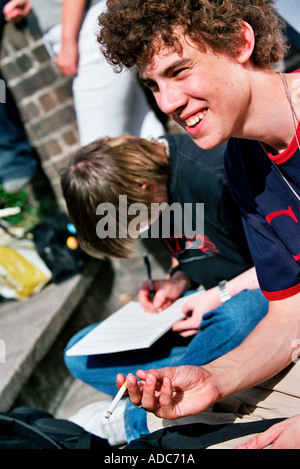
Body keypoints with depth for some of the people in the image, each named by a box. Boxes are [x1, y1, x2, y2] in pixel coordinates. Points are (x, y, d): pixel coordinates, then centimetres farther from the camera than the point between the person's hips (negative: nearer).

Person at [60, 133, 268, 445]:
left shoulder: (218, 172, -25)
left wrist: (222, 294, -23)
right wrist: (180, 281, -5)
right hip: (214, 300, 7)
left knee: (238, 314, -45)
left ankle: (134, 418, -20)